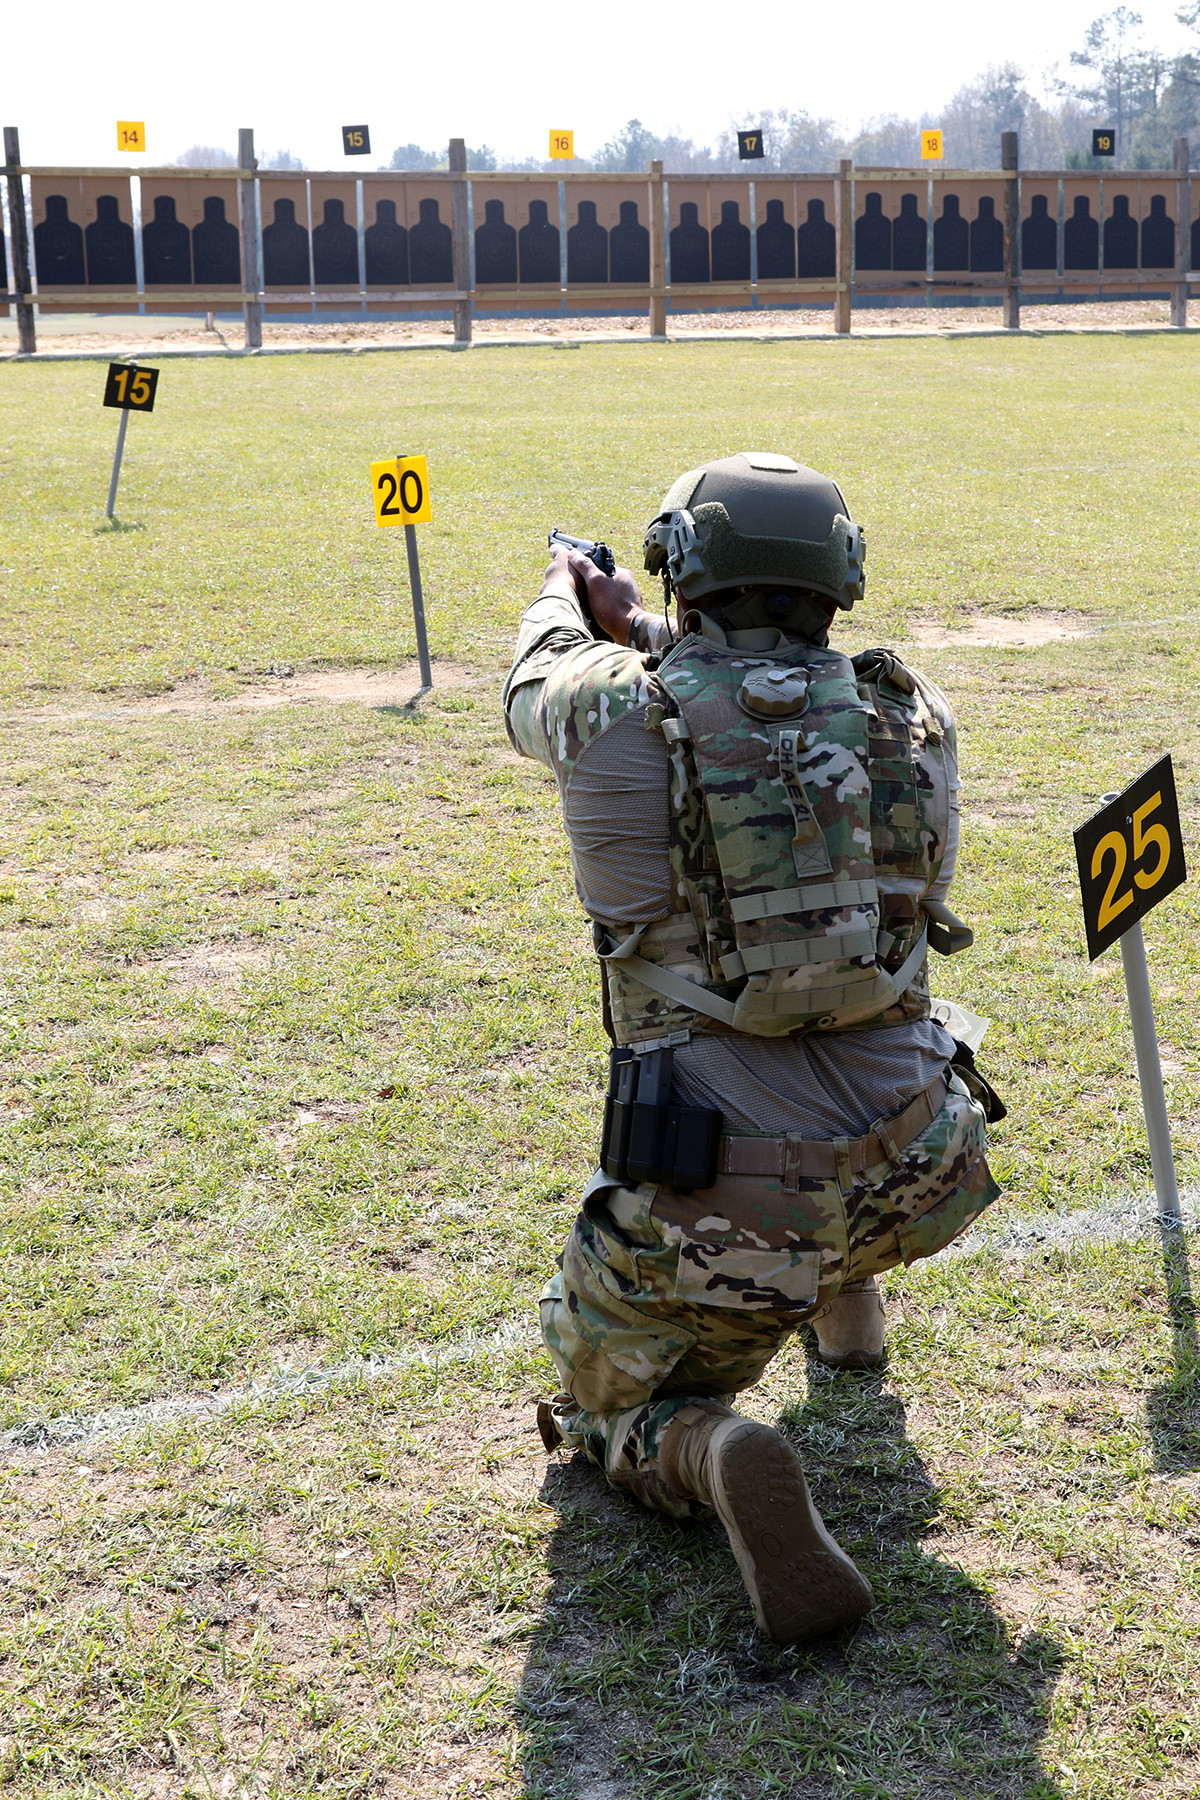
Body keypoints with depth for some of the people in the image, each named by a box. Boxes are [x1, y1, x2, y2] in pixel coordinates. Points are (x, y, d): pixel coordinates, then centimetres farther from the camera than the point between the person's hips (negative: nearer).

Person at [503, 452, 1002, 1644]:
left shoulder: (624, 715, -9)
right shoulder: (912, 722, 1)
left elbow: (534, 693, 17)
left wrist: (561, 603, 39)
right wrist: (642, 634, 34)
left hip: (712, 1207, -4)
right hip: (916, 1182, 5)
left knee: (607, 1409, 22)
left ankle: (711, 1458, -12)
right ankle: (845, 1300, 44)